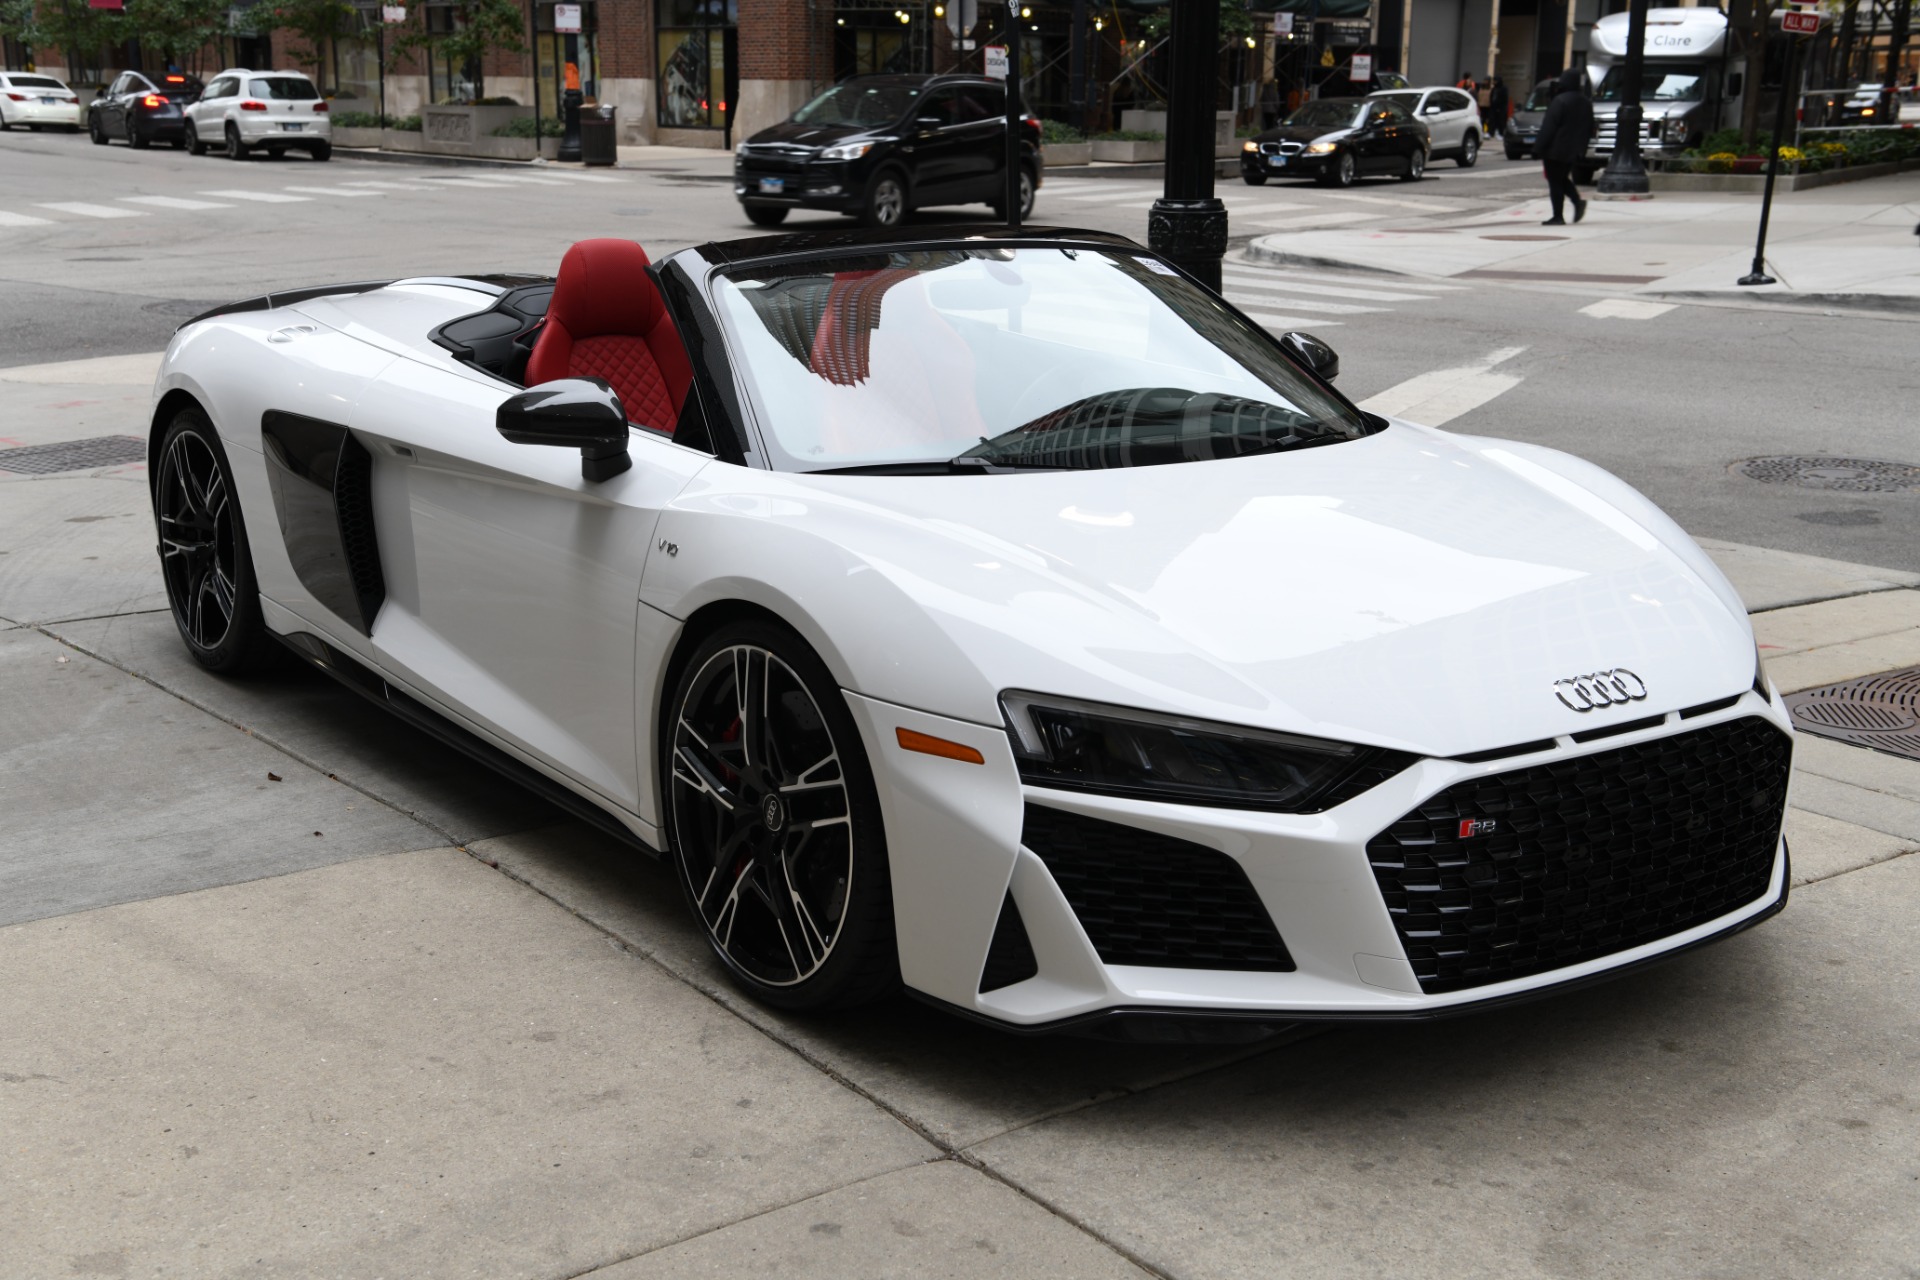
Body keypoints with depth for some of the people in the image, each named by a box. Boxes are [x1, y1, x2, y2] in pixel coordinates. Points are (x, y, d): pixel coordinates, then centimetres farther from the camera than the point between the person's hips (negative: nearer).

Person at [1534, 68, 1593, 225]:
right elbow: (1590, 129, 15)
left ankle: (1557, 217, -3)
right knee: (1563, 178, 22)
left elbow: (1548, 127, -18)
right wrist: (1581, 146, 22)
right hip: (1574, 151, 8)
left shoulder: (1560, 101, -16)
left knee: (1555, 182, -2)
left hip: (1556, 149, -8)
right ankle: (1578, 202, 2)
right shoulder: (1586, 102, 9)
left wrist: (1539, 147, -15)